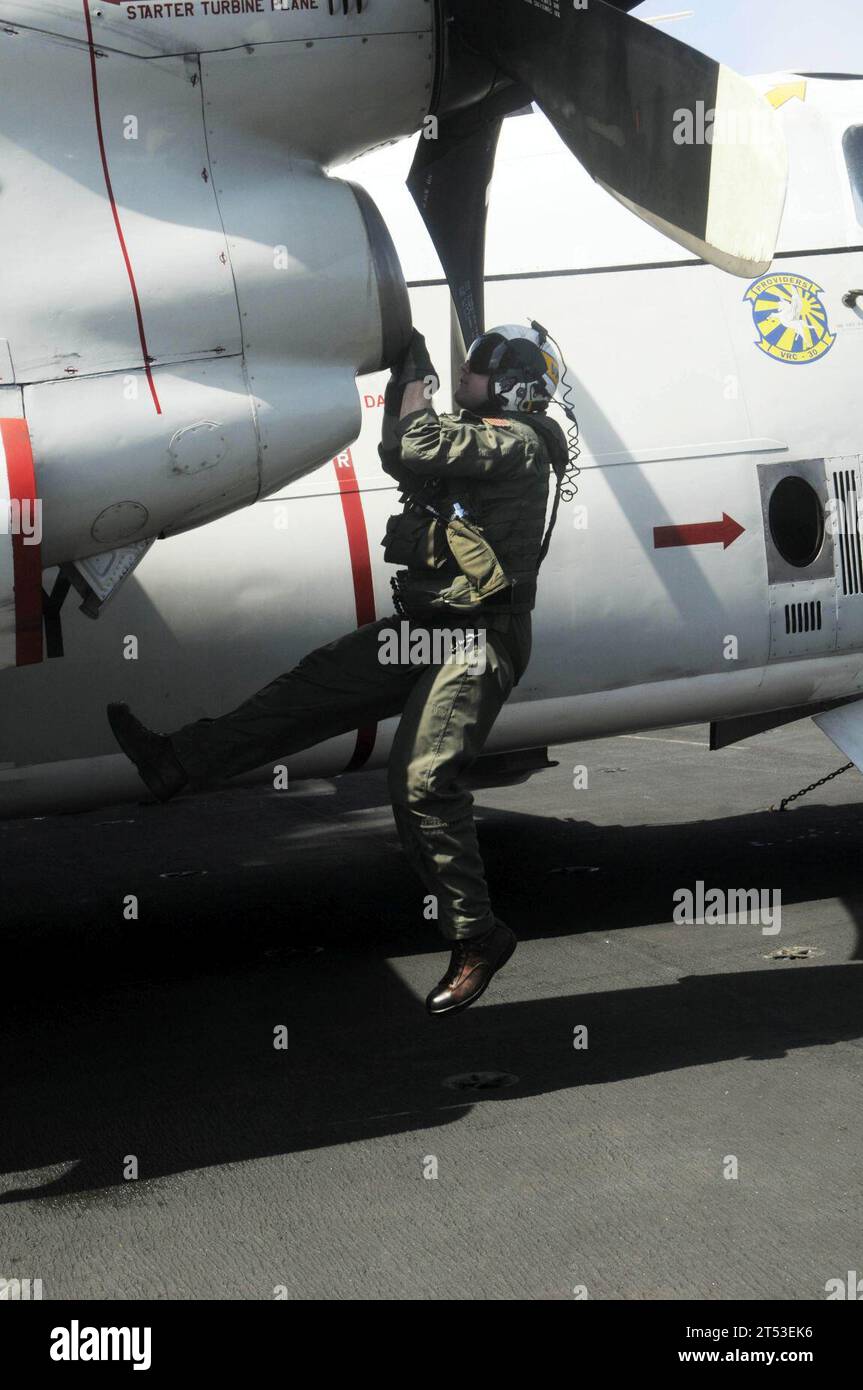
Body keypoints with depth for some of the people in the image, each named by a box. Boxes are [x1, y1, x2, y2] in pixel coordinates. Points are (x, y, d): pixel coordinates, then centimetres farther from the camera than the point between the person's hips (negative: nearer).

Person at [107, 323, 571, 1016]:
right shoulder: (481, 438, 19)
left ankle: (478, 937, -13)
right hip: (431, 625, 10)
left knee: (423, 777, -20)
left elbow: (413, 452, -23)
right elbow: (400, 457, 29)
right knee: (319, 682, 6)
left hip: (479, 642, -10)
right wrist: (407, 379, 19)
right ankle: (179, 760, 10)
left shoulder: (516, 443, -11)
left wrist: (418, 389, -5)